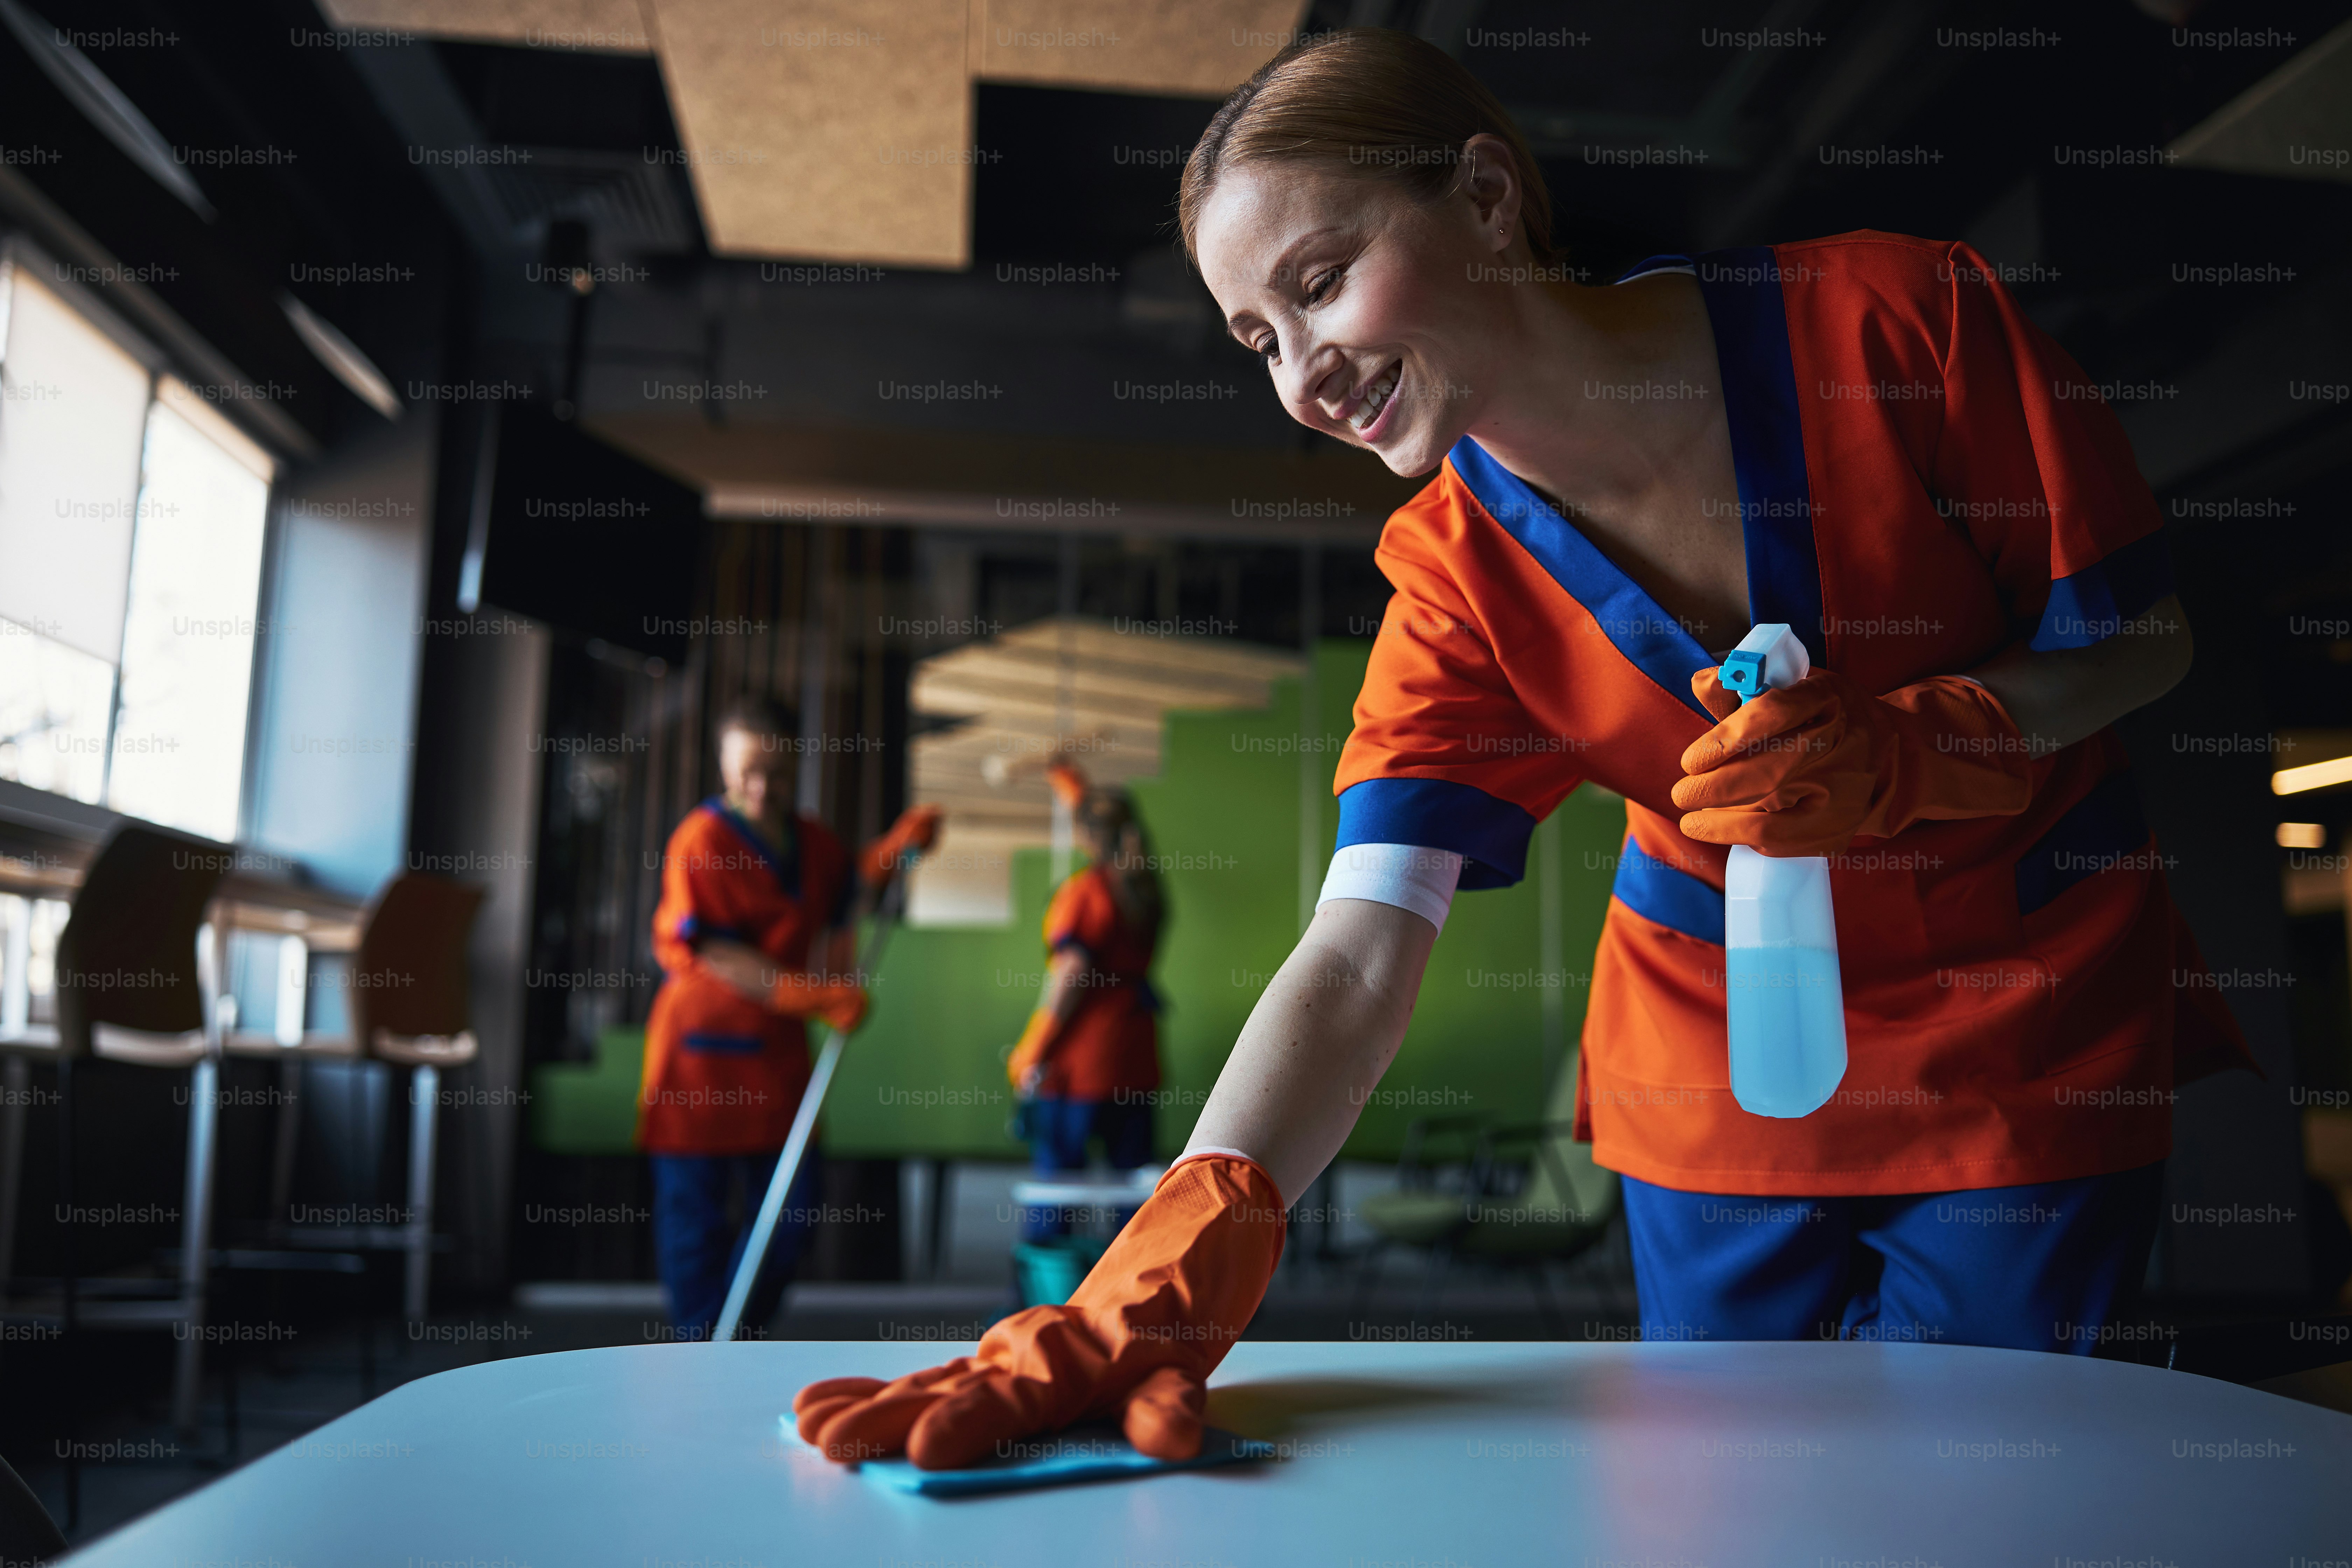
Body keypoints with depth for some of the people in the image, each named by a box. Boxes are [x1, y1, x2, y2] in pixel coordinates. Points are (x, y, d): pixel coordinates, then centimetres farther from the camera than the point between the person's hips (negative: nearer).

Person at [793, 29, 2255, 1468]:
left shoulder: (1899, 321, -19)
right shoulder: (1462, 583, -15)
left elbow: (2139, 638, -9)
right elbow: (1357, 958, -25)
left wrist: (1899, 754, -29)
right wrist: (1176, 1266, -39)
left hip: (2020, 1039, -1)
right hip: (1719, 1076, 1)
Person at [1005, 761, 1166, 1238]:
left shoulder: (1083, 891, -11)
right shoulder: (1145, 886, 9)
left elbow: (1071, 975, -18)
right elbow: (1113, 830, 29)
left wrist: (1031, 1051, -13)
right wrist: (1077, 792, 45)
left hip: (1078, 1062, -6)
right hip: (1136, 1062, 6)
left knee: (1055, 1177, 1)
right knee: (1134, 1178, 10)